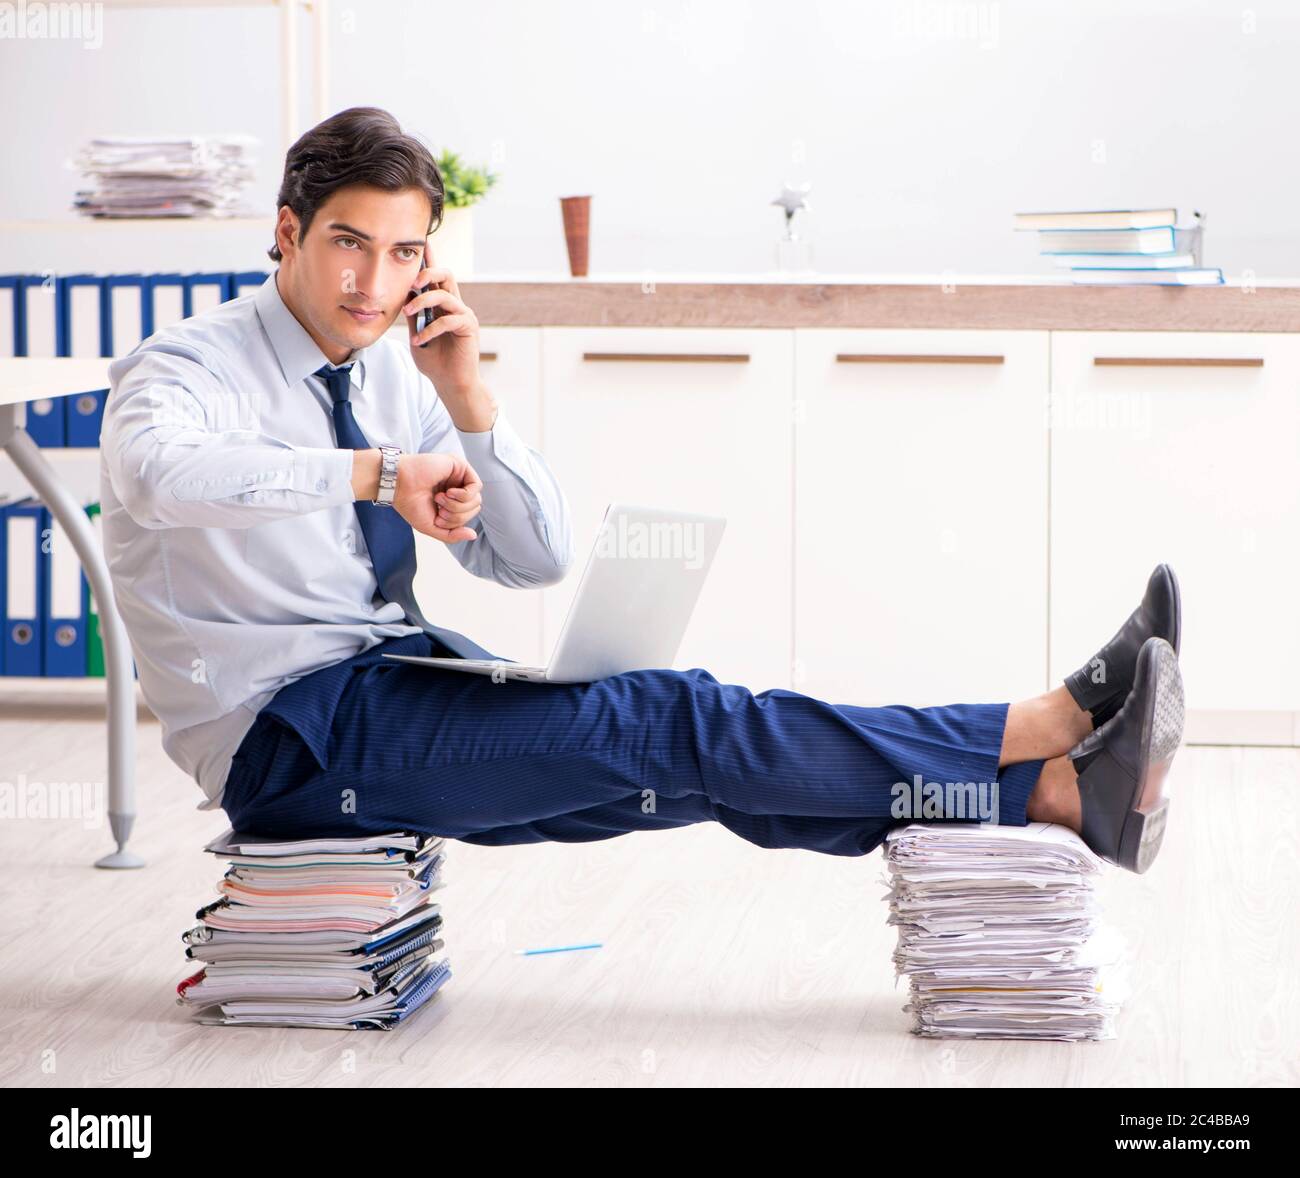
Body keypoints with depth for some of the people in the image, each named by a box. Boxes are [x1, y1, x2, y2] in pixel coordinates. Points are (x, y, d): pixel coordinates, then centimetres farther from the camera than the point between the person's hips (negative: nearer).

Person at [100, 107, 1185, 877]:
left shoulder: (395, 378, 11)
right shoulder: (183, 369, -9)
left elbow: (539, 560, 6)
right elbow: (160, 472, -36)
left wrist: (466, 397, -8)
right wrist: (379, 469, -40)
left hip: (409, 684, 7)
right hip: (282, 733, -7)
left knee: (695, 762, -14)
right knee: (664, 722, -21)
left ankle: (1067, 791, -24)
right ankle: (1053, 729, -26)